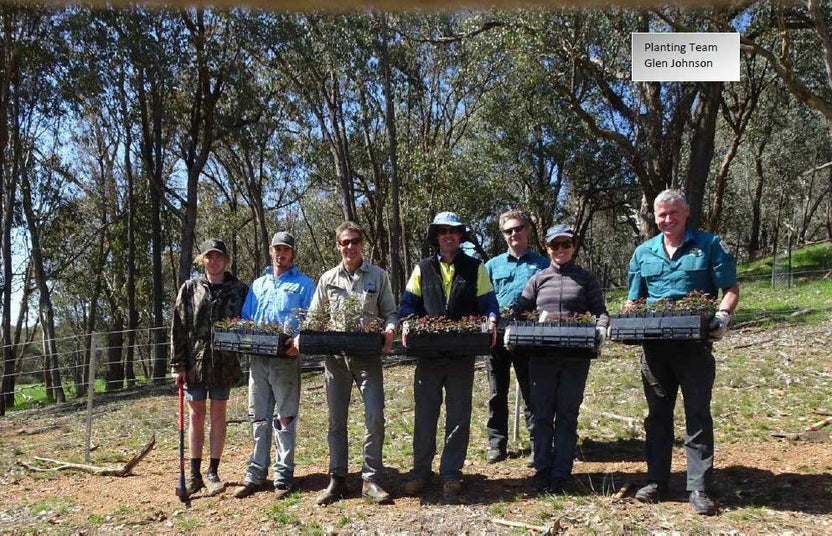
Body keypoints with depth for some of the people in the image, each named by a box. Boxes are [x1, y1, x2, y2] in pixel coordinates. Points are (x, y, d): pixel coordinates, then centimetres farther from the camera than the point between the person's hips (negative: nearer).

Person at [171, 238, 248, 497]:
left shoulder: (239, 290, 2)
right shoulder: (190, 288, 2)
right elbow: (179, 327, 1)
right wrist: (178, 364, -3)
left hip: (224, 362, 0)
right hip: (195, 361, 0)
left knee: (218, 415, 8)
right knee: (196, 416, 7)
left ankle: (213, 472, 19)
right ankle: (194, 473, 17)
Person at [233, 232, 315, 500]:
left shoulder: (303, 284, 4)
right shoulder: (257, 284, 21)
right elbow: (245, 319, 21)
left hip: (286, 358, -5)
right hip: (257, 357, 5)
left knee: (284, 419, -2)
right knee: (258, 418, 10)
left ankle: (284, 477, 6)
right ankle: (255, 475, 19)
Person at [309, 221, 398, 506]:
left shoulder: (378, 276, 5)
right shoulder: (328, 278, 10)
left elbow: (390, 312, 8)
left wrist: (390, 330, -14)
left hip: (367, 354, -2)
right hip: (335, 355, 2)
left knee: (375, 416, -7)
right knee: (336, 420, 7)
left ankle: (371, 479, 5)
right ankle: (337, 480, 17)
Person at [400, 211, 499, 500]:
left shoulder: (475, 268, 7)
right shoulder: (423, 268, 10)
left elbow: (488, 302, 3)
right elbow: (409, 302, 7)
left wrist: (491, 321, -17)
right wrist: (407, 324, -13)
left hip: (463, 354, 0)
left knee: (458, 415, 6)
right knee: (425, 413, 7)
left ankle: (451, 473, 19)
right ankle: (420, 471, 20)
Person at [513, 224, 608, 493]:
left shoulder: (586, 279, 7)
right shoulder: (538, 279, 11)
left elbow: (600, 311, 4)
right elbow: (520, 310, 9)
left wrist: (600, 329, -16)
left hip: (575, 355, -1)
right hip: (542, 355, 2)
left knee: (567, 414, 5)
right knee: (542, 413, 6)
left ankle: (561, 472, 14)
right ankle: (542, 469, 18)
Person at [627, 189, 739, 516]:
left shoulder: (709, 245, 0)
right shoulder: (643, 252, 10)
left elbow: (731, 289, -1)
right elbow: (634, 300, 14)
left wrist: (722, 316, -20)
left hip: (694, 343, -3)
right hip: (654, 344, 4)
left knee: (698, 415, 2)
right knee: (657, 414, 11)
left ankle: (699, 488, 11)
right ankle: (657, 481, 22)